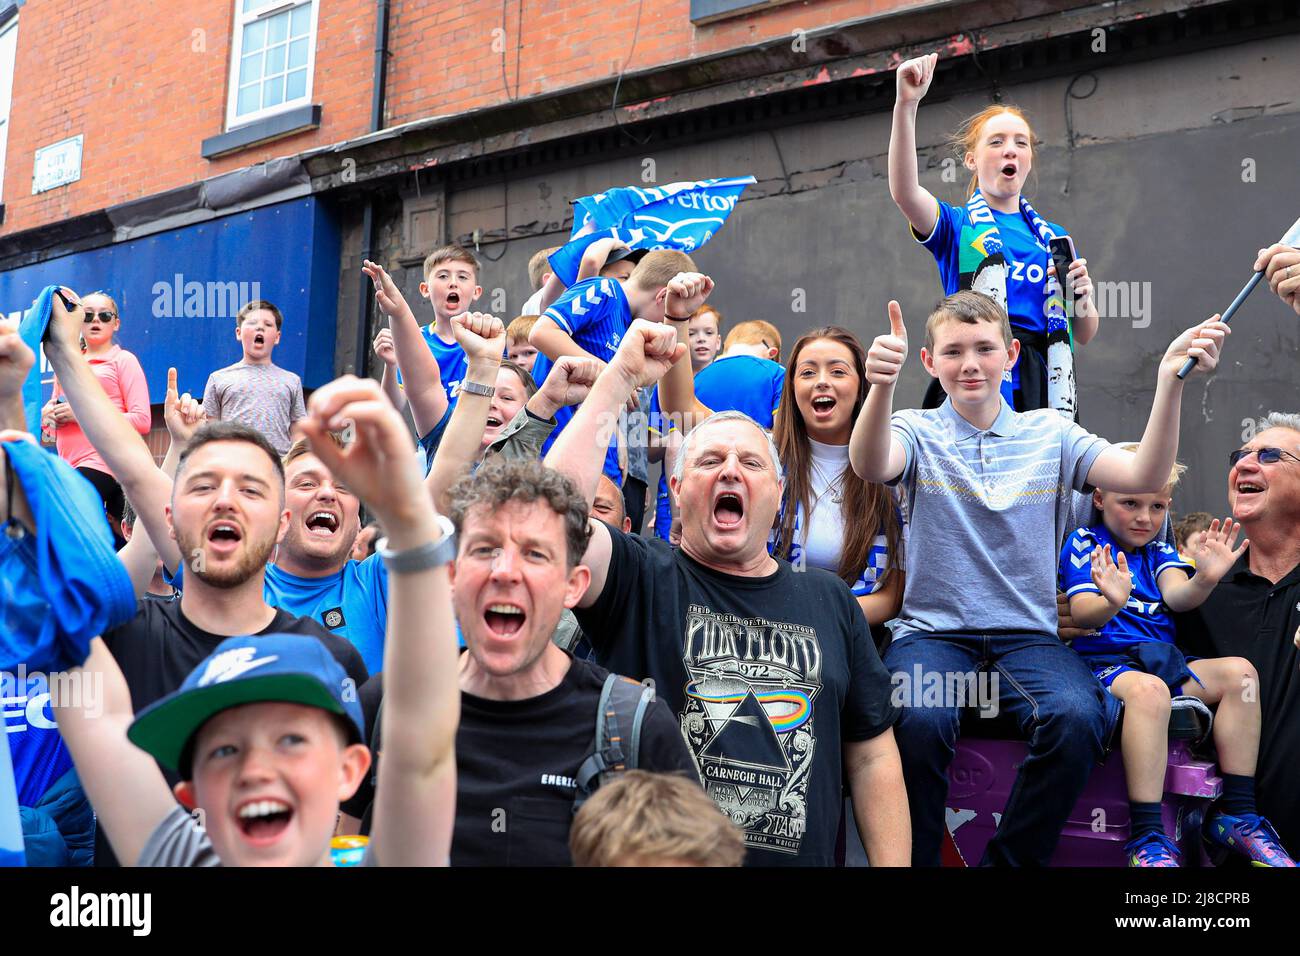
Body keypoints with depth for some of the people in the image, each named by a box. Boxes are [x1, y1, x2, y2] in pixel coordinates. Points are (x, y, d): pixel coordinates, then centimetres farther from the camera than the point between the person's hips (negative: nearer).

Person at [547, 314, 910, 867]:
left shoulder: (828, 599, 4)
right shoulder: (642, 579, -6)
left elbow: (871, 757, 6)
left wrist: (892, 864, -1)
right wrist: (620, 378, -20)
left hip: (804, 857, 3)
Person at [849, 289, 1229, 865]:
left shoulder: (1051, 434, 11)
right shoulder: (918, 433, 5)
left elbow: (1144, 476, -4)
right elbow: (871, 466, -20)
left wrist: (1170, 378, -18)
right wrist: (881, 384, -40)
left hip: (1029, 637, 2)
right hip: (933, 631, -1)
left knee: (1078, 716, -29)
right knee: (920, 720, -33)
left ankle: (1012, 862, -7)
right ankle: (914, 861, -8)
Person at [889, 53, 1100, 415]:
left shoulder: (1053, 237, 18)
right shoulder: (956, 226, 7)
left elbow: (1084, 335, 20)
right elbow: (904, 192, -16)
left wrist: (1083, 294, -2)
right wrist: (906, 104, -27)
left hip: (1042, 386, 4)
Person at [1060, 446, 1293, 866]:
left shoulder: (1159, 552, 17)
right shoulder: (1084, 544, 2)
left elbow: (1177, 596, -6)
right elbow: (1081, 614, -12)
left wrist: (1205, 580, -29)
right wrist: (1112, 602, -36)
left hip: (1164, 660, 6)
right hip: (1102, 659, -6)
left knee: (1238, 671, -15)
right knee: (1147, 688, -37)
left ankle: (1236, 814, -10)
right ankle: (1147, 837, -38)